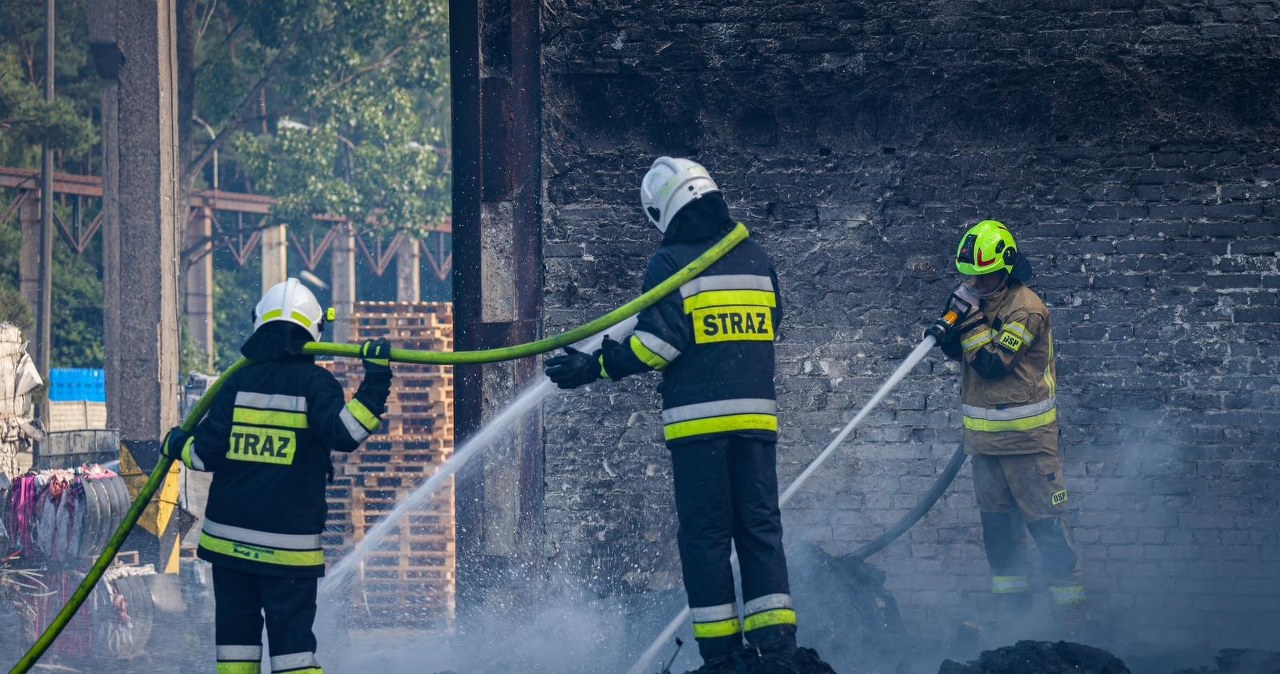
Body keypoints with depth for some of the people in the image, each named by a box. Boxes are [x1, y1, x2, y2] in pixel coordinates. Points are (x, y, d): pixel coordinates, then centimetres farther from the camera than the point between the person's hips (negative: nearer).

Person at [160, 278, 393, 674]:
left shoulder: (240, 381, 3)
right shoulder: (314, 382, -5)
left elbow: (207, 454, 0)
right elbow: (344, 433, -21)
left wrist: (177, 446, 20)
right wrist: (375, 382, -18)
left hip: (229, 534, 3)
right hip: (289, 544, -2)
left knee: (236, 632, 11)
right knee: (293, 640, 1)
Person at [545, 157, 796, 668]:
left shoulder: (672, 262, -7)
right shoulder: (757, 259, 11)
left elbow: (661, 340, -13)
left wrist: (597, 367, -5)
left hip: (698, 417, -5)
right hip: (756, 413, 5)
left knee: (705, 533, 0)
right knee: (760, 528, 7)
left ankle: (721, 652, -1)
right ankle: (776, 641, -2)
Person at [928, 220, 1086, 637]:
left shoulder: (1025, 310, -16)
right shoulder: (982, 300, 9)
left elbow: (992, 364, -21)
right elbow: (963, 354, 15)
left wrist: (971, 322, -21)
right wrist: (949, 335, -5)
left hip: (1026, 436, -8)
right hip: (984, 437, 8)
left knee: (1047, 525, -7)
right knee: (996, 524, 12)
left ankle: (1071, 617, -5)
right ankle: (1011, 610, 20)